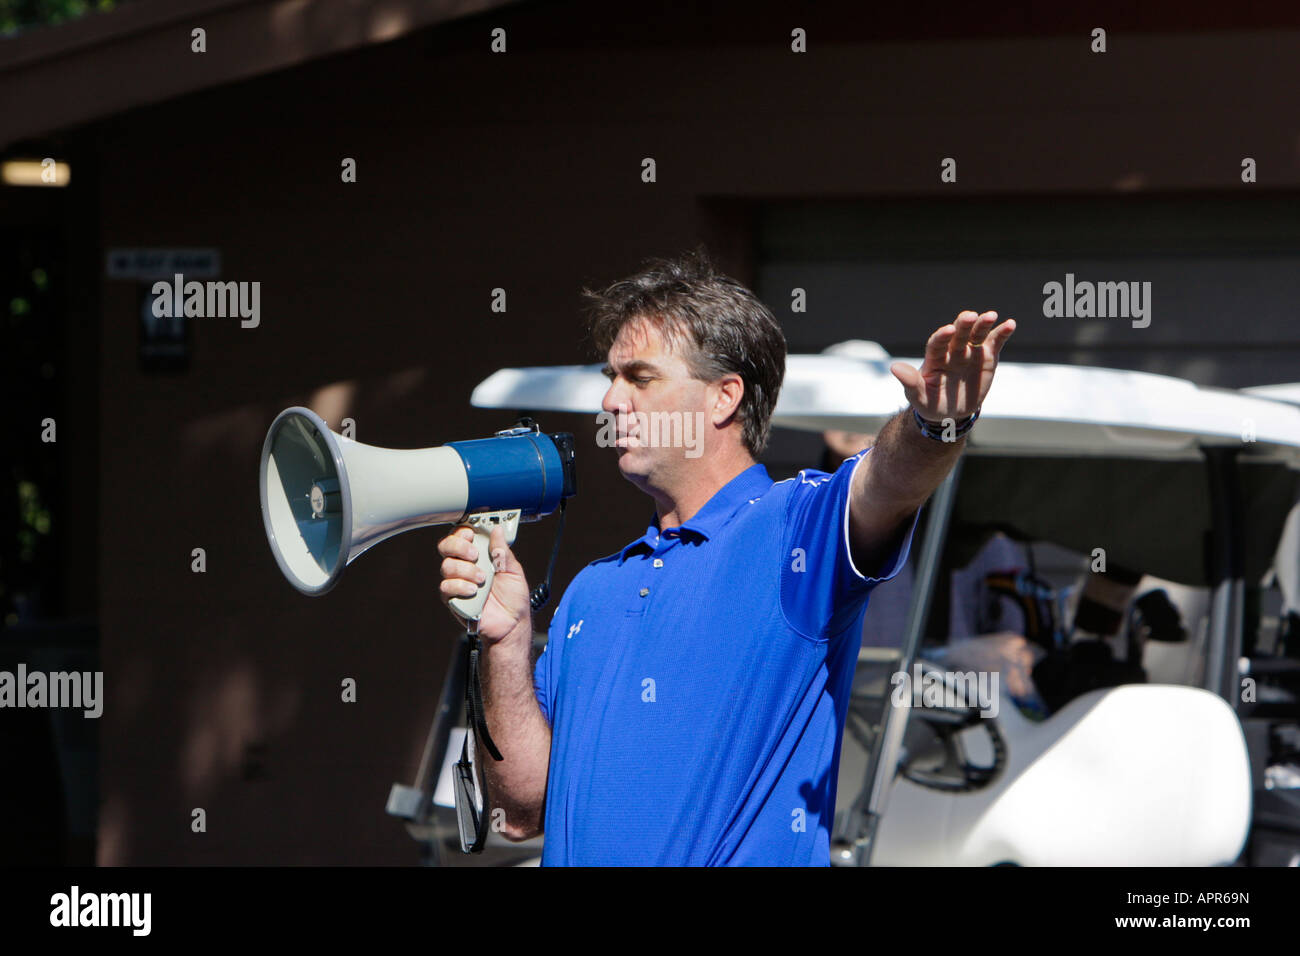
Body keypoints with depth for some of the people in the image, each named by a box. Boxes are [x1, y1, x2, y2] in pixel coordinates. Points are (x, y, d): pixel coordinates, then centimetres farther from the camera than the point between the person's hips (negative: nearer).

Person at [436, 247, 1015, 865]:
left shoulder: (797, 526, 3)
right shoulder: (591, 592, 19)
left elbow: (888, 484, -19)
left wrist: (936, 424, -39)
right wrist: (505, 641, 2)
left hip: (751, 854, -4)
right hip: (576, 858, 4)